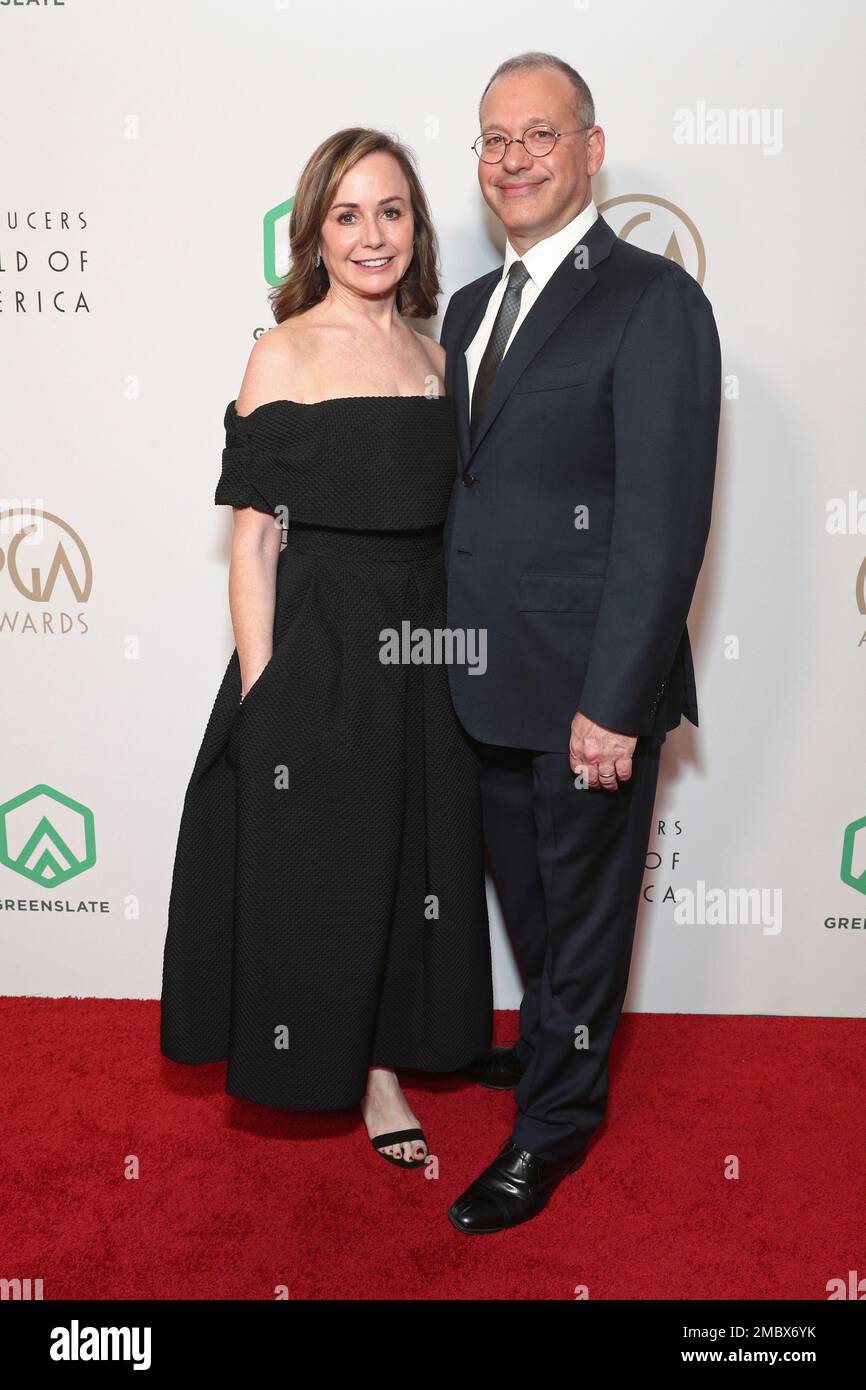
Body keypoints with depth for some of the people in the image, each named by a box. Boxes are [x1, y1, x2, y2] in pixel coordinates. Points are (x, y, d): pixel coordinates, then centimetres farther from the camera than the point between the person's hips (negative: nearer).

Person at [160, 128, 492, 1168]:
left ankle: (382, 1062, 30)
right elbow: (253, 537, -10)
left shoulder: (433, 357, 9)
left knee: (409, 859, 13)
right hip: (314, 644, -5)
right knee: (309, 864, 6)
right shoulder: (284, 354, -7)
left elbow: (441, 517, 13)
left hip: (422, 645, 6)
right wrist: (259, 691, -14)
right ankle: (311, 1056, 29)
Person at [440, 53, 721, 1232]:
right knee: (529, 897, 23)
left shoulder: (654, 303, -13)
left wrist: (613, 702, -20)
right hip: (491, 682, 7)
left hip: (586, 689, -7)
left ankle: (556, 1118, 29)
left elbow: (666, 519, -18)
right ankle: (553, 1043, 47)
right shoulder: (473, 307, 12)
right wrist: (450, 647, 9)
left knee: (584, 904, 11)